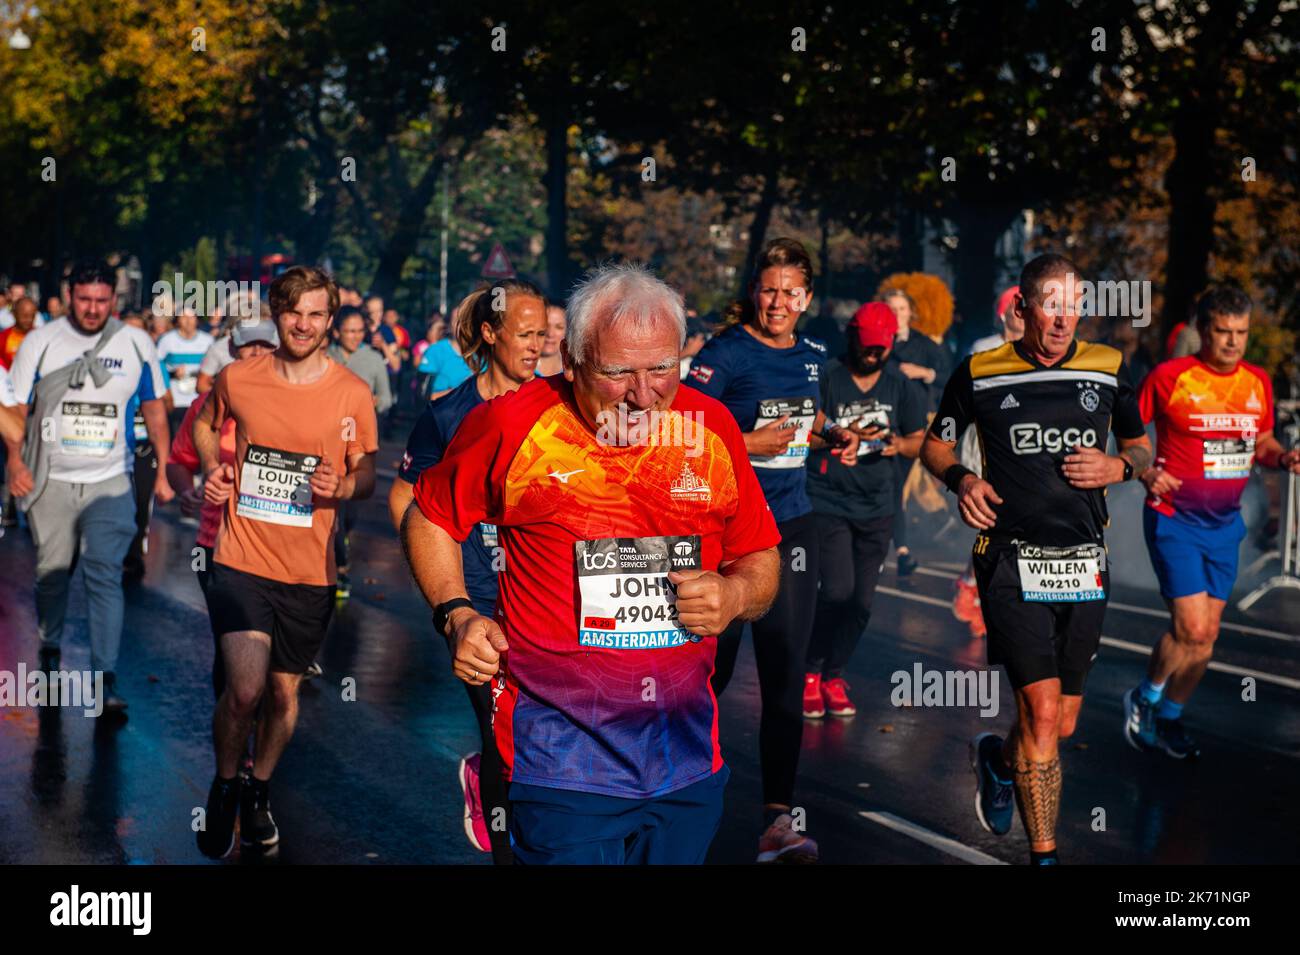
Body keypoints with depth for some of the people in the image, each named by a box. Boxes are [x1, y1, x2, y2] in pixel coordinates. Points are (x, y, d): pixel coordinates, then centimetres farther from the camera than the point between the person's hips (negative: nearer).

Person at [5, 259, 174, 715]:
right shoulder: (40, 342, -1)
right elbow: (16, 407, 0)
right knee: (51, 572, 10)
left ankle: (106, 677, -12)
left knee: (105, 574, -11)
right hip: (51, 481, 1)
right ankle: (49, 648, 35)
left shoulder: (136, 344, 2)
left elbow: (154, 409, 10)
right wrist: (15, 460, -15)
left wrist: (164, 471, 7)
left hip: (110, 482, -1)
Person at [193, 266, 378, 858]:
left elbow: (367, 473, 6)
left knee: (284, 692, 14)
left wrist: (341, 486, -16)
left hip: (309, 569, 1)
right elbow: (206, 424, 20)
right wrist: (212, 470, 1)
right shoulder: (237, 380, -2)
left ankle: (259, 791, 40)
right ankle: (223, 787, 12)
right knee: (244, 689, -16)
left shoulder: (353, 394, -4)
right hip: (243, 559, -1)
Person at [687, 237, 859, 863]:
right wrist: (747, 443, -20)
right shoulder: (727, 354, -11)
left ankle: (778, 821, 2)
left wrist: (834, 432, 9)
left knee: (785, 676, 0)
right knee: (712, 667, 7)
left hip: (791, 525, 5)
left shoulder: (811, 357, 9)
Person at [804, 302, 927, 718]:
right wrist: (841, 436, -22)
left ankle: (833, 677, 20)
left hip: (877, 508, 4)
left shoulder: (902, 387, 8)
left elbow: (919, 441, 15)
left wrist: (900, 444, -8)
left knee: (861, 600, 5)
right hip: (829, 501, -4)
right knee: (837, 590, -15)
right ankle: (809, 672, 5)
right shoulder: (826, 379, -5)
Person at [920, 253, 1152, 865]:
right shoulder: (980, 374, 0)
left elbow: (1141, 448, 19)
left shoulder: (1109, 369, 6)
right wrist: (961, 480, -9)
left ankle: (998, 760, 45)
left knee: (1063, 724, 11)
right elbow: (935, 445, 12)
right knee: (1042, 712, -15)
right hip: (1012, 559, -3)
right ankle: (1043, 854, -2)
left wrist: (1120, 467, -4)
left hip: (1085, 561, 3)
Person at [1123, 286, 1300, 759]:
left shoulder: (1258, 382, 4)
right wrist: (1146, 472, -16)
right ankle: (1143, 699, 14)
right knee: (1193, 631, -13)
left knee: (1205, 636, 9)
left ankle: (1168, 720, 28)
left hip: (1225, 524, 6)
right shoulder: (1170, 377, -12)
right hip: (1175, 520, -5)